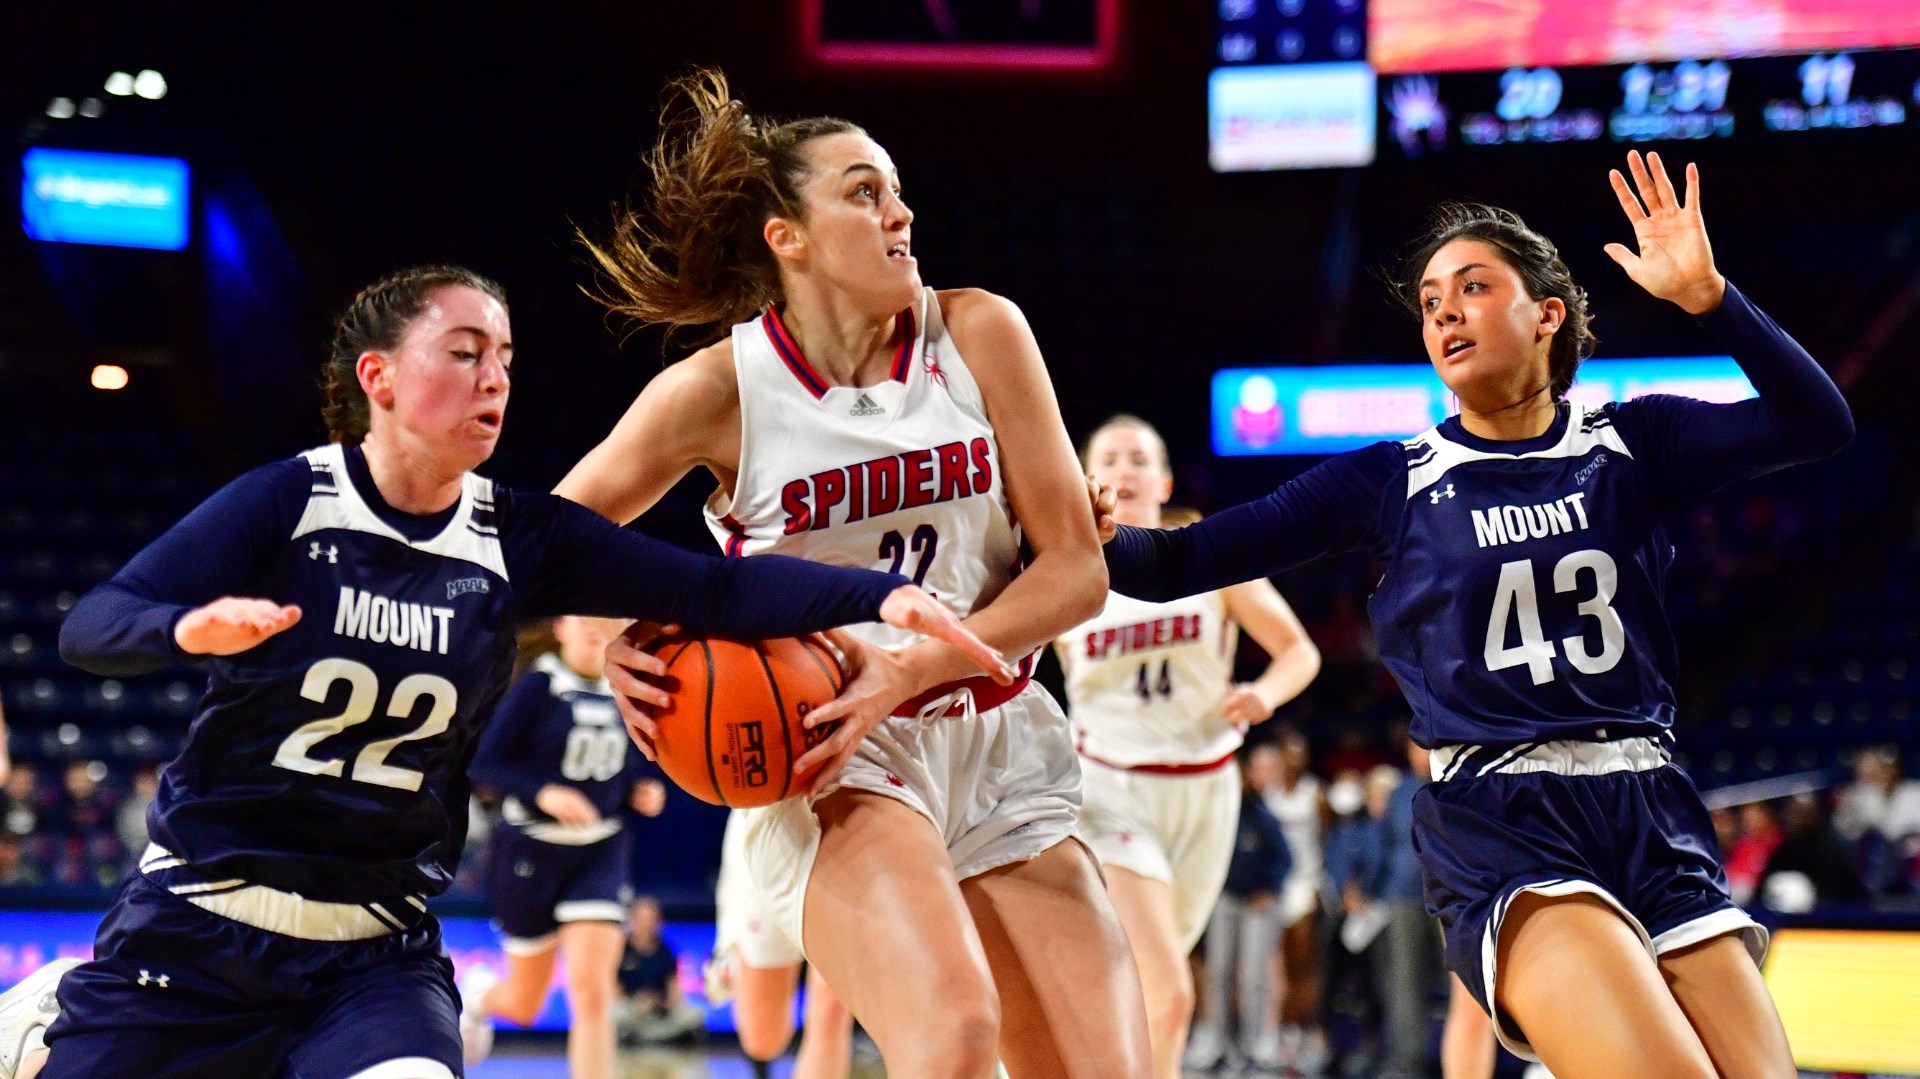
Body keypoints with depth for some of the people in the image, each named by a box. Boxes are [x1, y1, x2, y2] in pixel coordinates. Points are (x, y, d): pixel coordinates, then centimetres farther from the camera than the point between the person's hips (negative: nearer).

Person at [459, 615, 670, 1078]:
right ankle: (476, 992, 50)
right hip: (532, 849, -2)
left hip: (600, 853, 2)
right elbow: (484, 765, -14)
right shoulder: (537, 686, -11)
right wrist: (542, 793, -28)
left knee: (592, 992, -15)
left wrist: (643, 793, -5)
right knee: (524, 1005, 12)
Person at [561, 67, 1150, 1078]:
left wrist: (912, 671, -15)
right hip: (829, 762, -4)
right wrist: (610, 643, -16)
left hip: (1000, 744, 4)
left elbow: (1075, 566, -2)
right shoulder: (720, 388, -7)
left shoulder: (977, 334, -1)